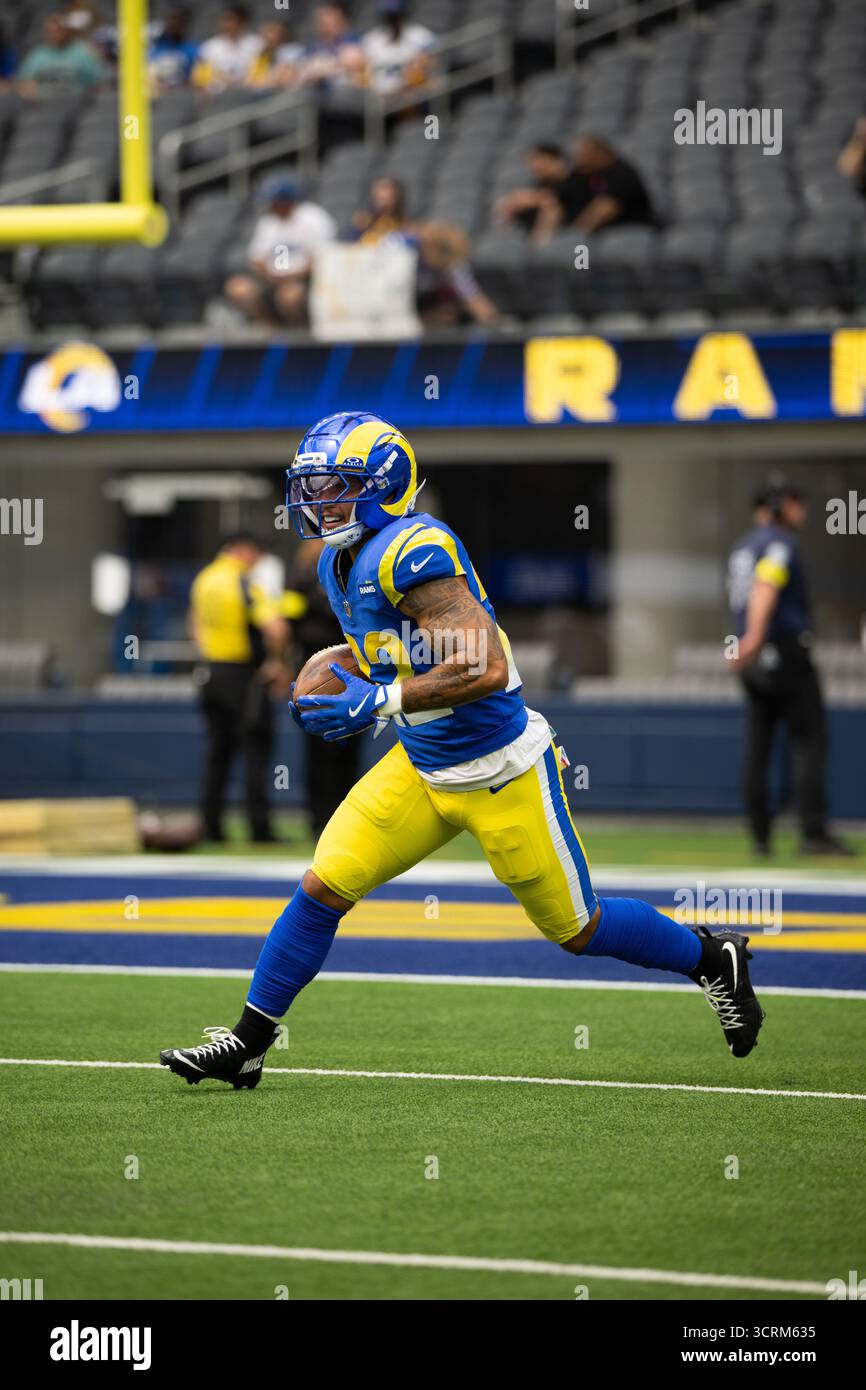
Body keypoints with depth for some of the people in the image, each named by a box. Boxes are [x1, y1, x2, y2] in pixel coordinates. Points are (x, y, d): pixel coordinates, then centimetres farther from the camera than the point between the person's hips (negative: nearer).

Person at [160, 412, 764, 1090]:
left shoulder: (413, 550, -24)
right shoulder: (341, 562, 6)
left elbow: (487, 668, -31)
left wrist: (377, 701, -29)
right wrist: (350, 681, 5)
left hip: (503, 775, -8)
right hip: (421, 771, 8)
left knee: (578, 929, 7)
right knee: (322, 889, -3)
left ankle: (710, 957, 31)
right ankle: (245, 1045, 6)